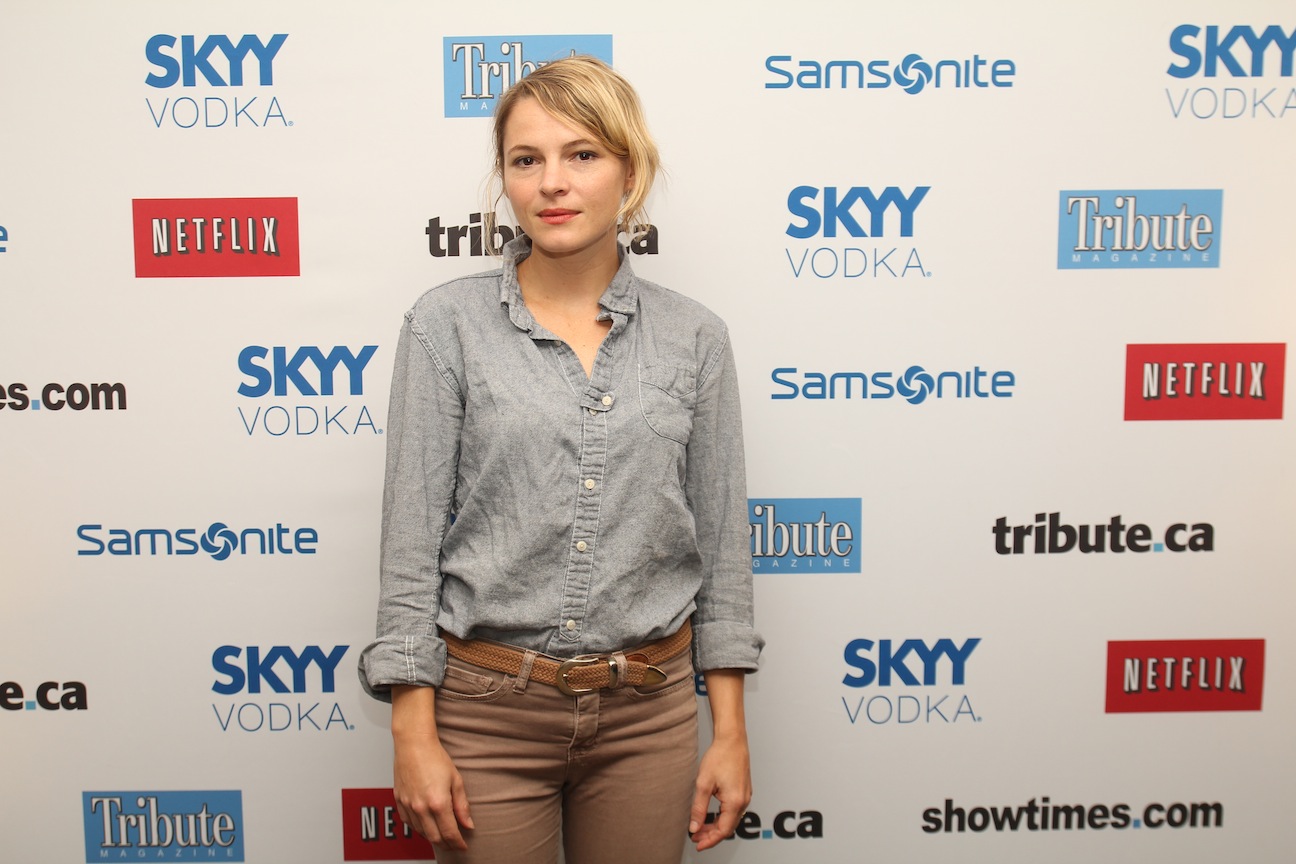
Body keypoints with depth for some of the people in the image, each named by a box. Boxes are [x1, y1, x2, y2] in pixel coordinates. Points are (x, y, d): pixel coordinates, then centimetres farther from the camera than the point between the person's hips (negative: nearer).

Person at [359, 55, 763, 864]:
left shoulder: (693, 335, -1)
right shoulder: (447, 323, -5)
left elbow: (721, 540, 3)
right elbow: (412, 534, -5)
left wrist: (731, 729, 2)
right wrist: (413, 733, -7)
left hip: (648, 710, 2)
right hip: (488, 706, -1)